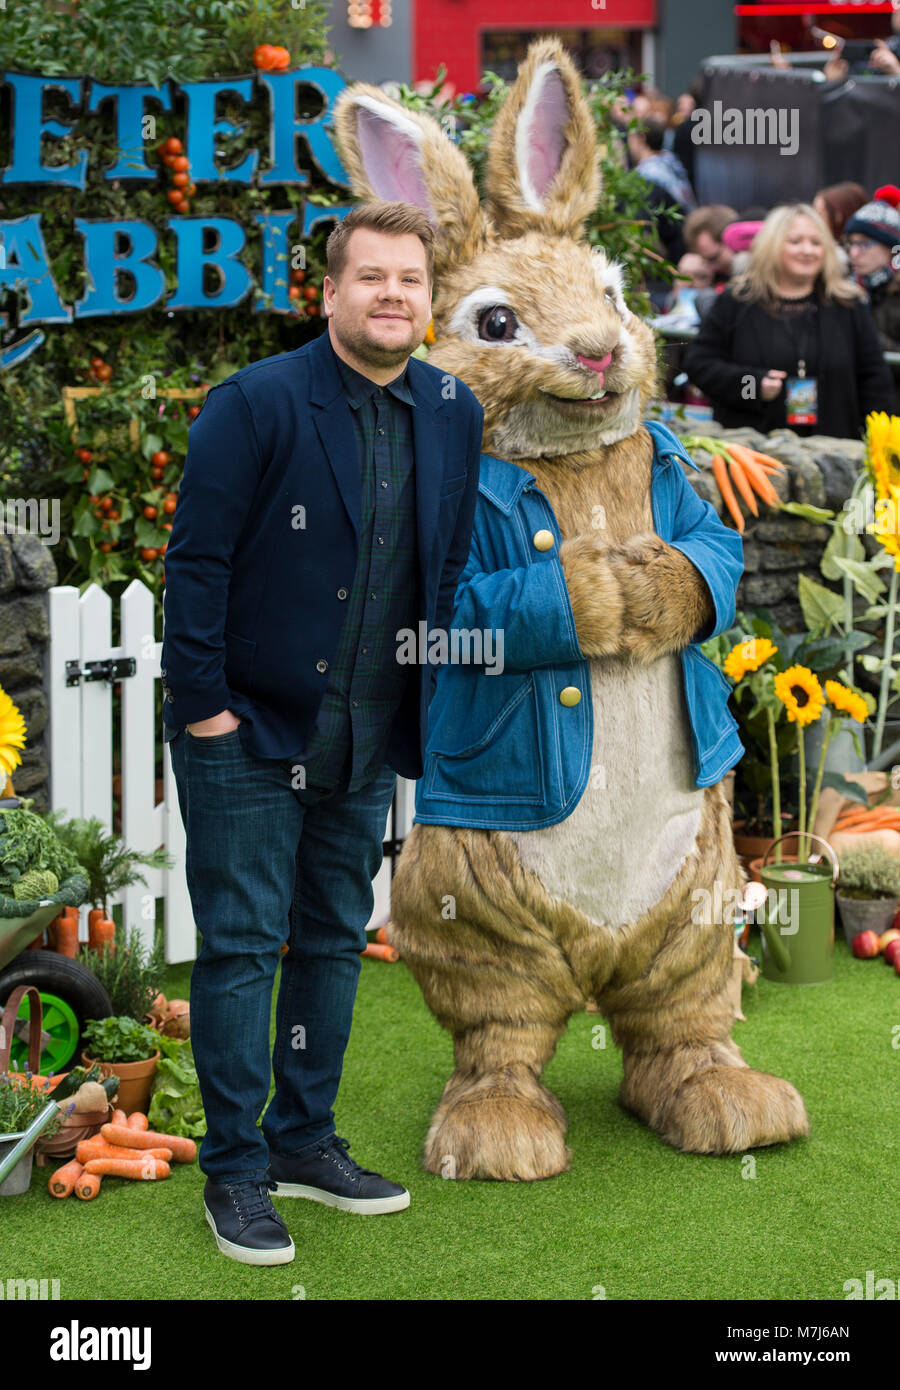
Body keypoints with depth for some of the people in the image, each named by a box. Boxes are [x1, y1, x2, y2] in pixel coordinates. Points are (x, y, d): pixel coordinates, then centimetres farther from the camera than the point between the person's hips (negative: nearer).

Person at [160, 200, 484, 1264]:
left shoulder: (454, 415, 4)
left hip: (367, 740, 6)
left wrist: (433, 705, 10)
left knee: (335, 940, 14)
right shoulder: (256, 404, -13)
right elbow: (197, 559, -12)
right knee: (241, 946, 0)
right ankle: (235, 1171, 11)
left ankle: (306, 1142, 29)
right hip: (247, 735, -6)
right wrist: (202, 703, -14)